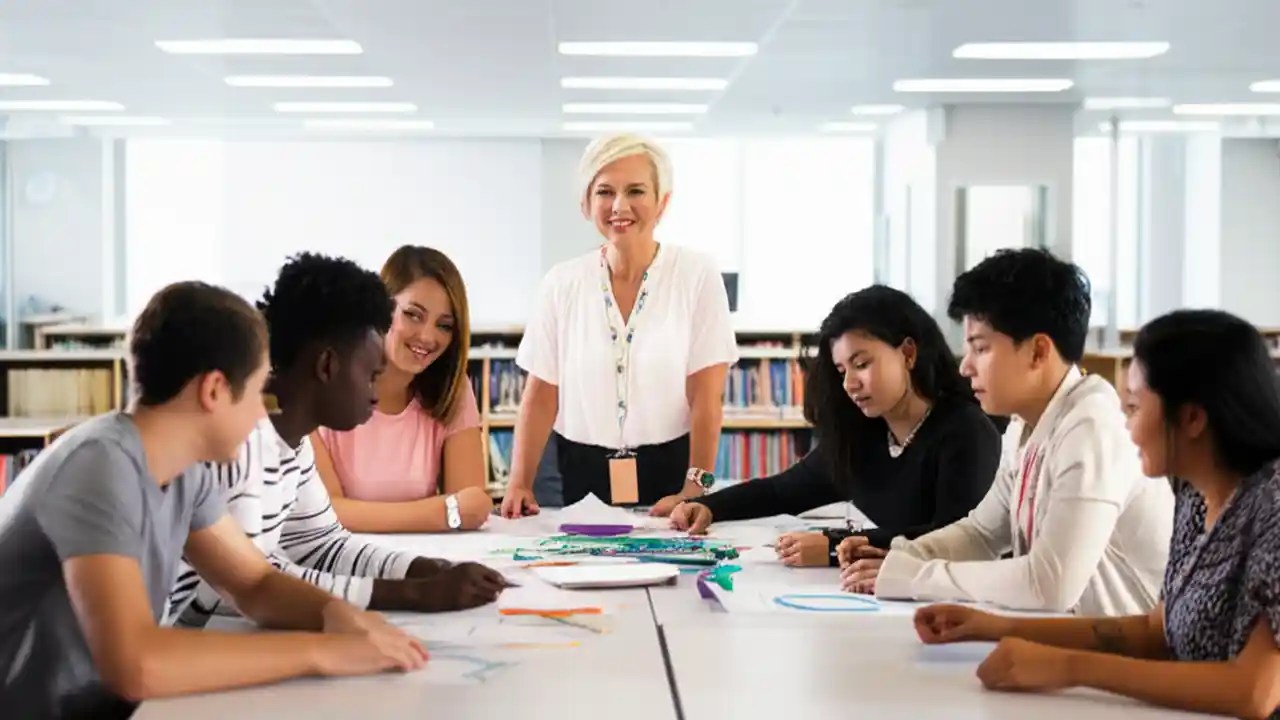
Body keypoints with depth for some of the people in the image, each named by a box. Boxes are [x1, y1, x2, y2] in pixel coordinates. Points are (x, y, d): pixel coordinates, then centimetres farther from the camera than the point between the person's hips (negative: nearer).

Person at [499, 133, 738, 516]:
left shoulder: (697, 276, -2)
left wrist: (696, 489, -11)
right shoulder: (561, 284, 4)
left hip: (669, 473, -1)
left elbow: (706, 399, -4)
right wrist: (520, 484, -5)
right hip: (583, 475, 2)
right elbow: (541, 397, 5)